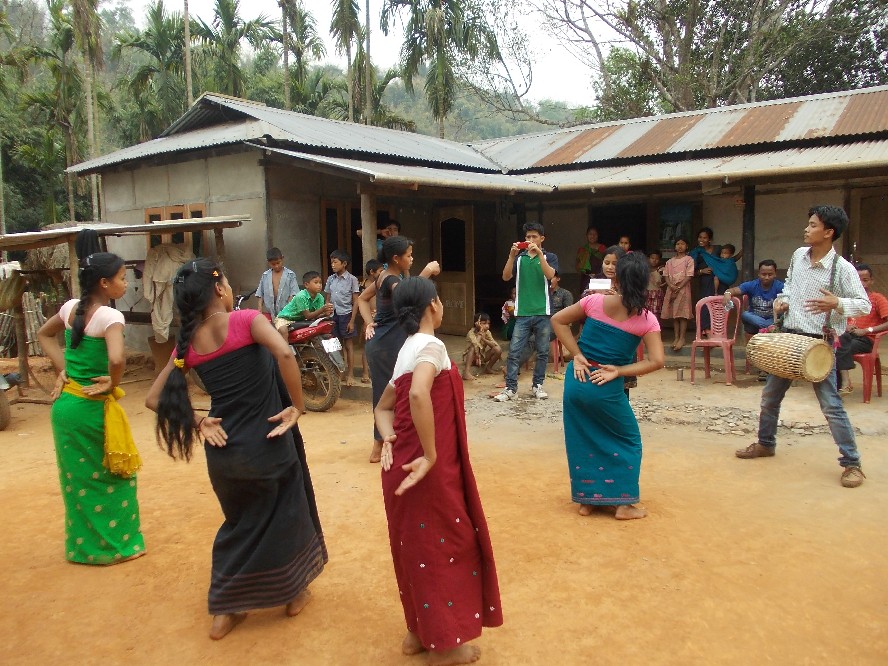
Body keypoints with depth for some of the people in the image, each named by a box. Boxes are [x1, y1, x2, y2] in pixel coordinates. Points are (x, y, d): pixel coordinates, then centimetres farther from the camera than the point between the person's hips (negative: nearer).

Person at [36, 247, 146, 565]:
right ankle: (115, 544, 19)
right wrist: (113, 383, -16)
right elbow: (117, 359, -35)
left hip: (65, 403, 7)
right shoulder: (110, 316, -19)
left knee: (78, 476, 19)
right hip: (92, 408, -7)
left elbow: (44, 334, 21)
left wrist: (64, 368, 12)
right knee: (112, 475, 10)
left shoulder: (71, 307, 4)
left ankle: (83, 544, 31)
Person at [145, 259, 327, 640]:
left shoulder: (188, 342, 3)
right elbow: (284, 354, -29)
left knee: (241, 522, 25)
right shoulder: (246, 320, -12)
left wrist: (197, 422, 1)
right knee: (287, 513, 20)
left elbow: (154, 399, 4)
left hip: (224, 451, 4)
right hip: (267, 444, -4)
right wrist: (298, 407, -20)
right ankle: (295, 591, 37)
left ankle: (225, 609, 29)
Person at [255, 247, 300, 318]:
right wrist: (260, 310, 5)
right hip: (269, 312, 3)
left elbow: (293, 294, -3)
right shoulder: (265, 276, 12)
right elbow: (260, 294, 14)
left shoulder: (290, 275, 3)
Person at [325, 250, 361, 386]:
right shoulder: (330, 279, 6)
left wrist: (352, 321, -9)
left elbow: (356, 302, -5)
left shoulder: (352, 279, -6)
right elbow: (328, 299, 11)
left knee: (348, 345, 3)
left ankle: (350, 374, 10)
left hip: (345, 315, -4)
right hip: (333, 315, 4)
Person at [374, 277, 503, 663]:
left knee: (418, 548, 19)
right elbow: (419, 394, -34)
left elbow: (384, 407, 18)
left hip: (405, 466, 9)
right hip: (429, 471, -9)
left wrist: (391, 442, 1)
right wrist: (431, 456, -28)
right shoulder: (431, 346, -15)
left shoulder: (408, 349, 14)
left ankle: (419, 632, 34)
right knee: (442, 548, 6)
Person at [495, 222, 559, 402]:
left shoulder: (549, 257, 6)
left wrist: (539, 253, -19)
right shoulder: (519, 257, 10)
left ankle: (537, 385, 19)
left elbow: (550, 275, -12)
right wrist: (511, 255, -13)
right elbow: (506, 277, -2)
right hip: (522, 312, 1)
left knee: (542, 352, 6)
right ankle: (510, 388, 2)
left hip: (542, 312, -1)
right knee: (514, 351, -3)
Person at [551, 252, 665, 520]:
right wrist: (618, 371, -10)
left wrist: (576, 355, 0)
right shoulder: (647, 319, -8)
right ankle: (623, 504, 19)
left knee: (581, 440, 18)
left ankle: (585, 500, 27)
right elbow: (656, 361, -15)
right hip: (606, 387, -3)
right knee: (628, 440, 18)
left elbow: (557, 320, 2)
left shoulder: (594, 301, -3)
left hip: (577, 380, 3)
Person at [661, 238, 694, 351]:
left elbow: (689, 276, -9)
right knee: (674, 314, 5)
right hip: (671, 289, 4)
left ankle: (682, 338, -2)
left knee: (682, 314, -5)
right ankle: (676, 337, 11)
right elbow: (666, 275, 6)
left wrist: (678, 288, -14)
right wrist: (671, 286, -12)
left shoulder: (689, 260, -2)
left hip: (683, 289, -4)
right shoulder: (670, 261, 11)